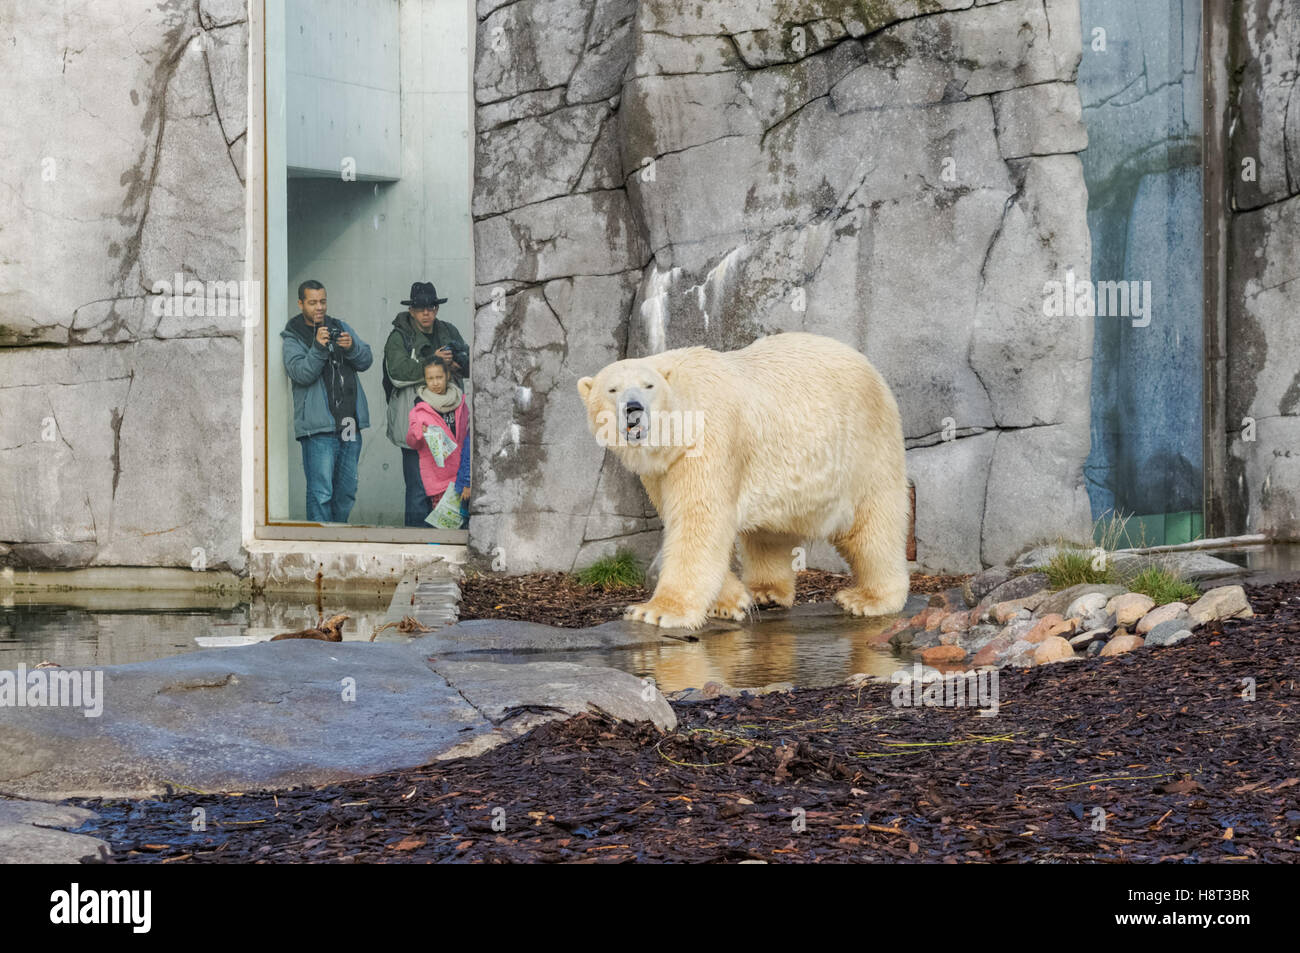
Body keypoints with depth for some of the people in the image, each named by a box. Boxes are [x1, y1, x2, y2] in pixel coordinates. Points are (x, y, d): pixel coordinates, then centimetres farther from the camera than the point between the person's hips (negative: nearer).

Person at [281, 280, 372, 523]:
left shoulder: (341, 327, 16)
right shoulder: (292, 338, 2)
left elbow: (366, 360, 7)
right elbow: (301, 373, -13)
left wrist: (352, 347, -14)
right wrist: (318, 348, -27)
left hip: (350, 424, 5)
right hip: (319, 428, -5)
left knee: (347, 489, 11)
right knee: (321, 492, -11)